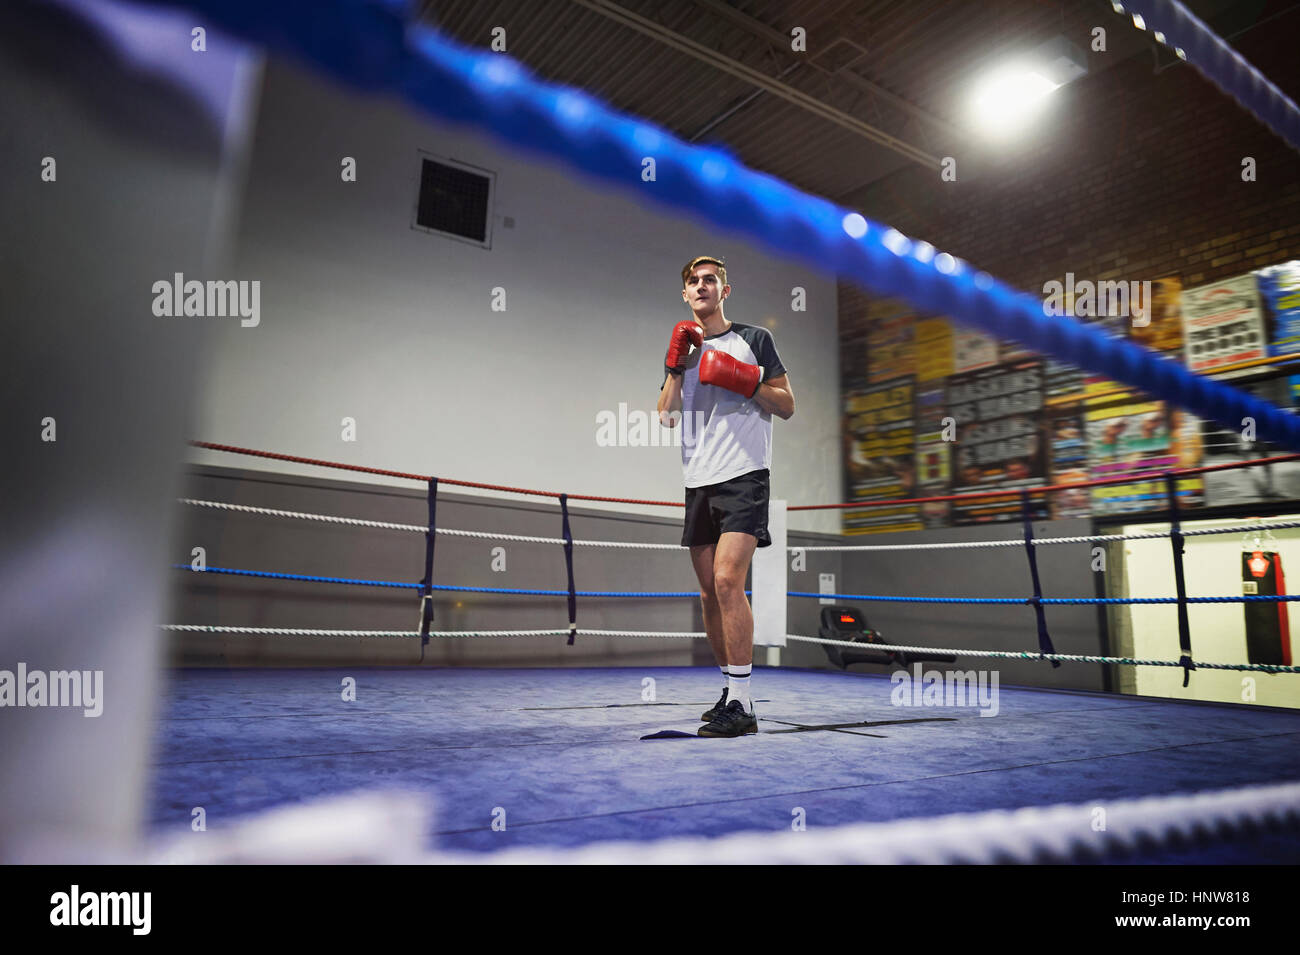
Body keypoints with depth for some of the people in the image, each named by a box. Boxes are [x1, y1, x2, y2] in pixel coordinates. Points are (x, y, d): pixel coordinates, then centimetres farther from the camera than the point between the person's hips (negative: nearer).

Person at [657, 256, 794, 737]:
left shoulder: (754, 338, 7)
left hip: (744, 475, -6)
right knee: (709, 593, 7)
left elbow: (787, 406, 4)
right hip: (698, 481, 6)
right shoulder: (684, 347, 20)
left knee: (728, 580, -19)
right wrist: (675, 366, -1)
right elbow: (665, 417, 10)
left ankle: (741, 705, -13)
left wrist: (744, 380, -10)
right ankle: (732, 691, 20)